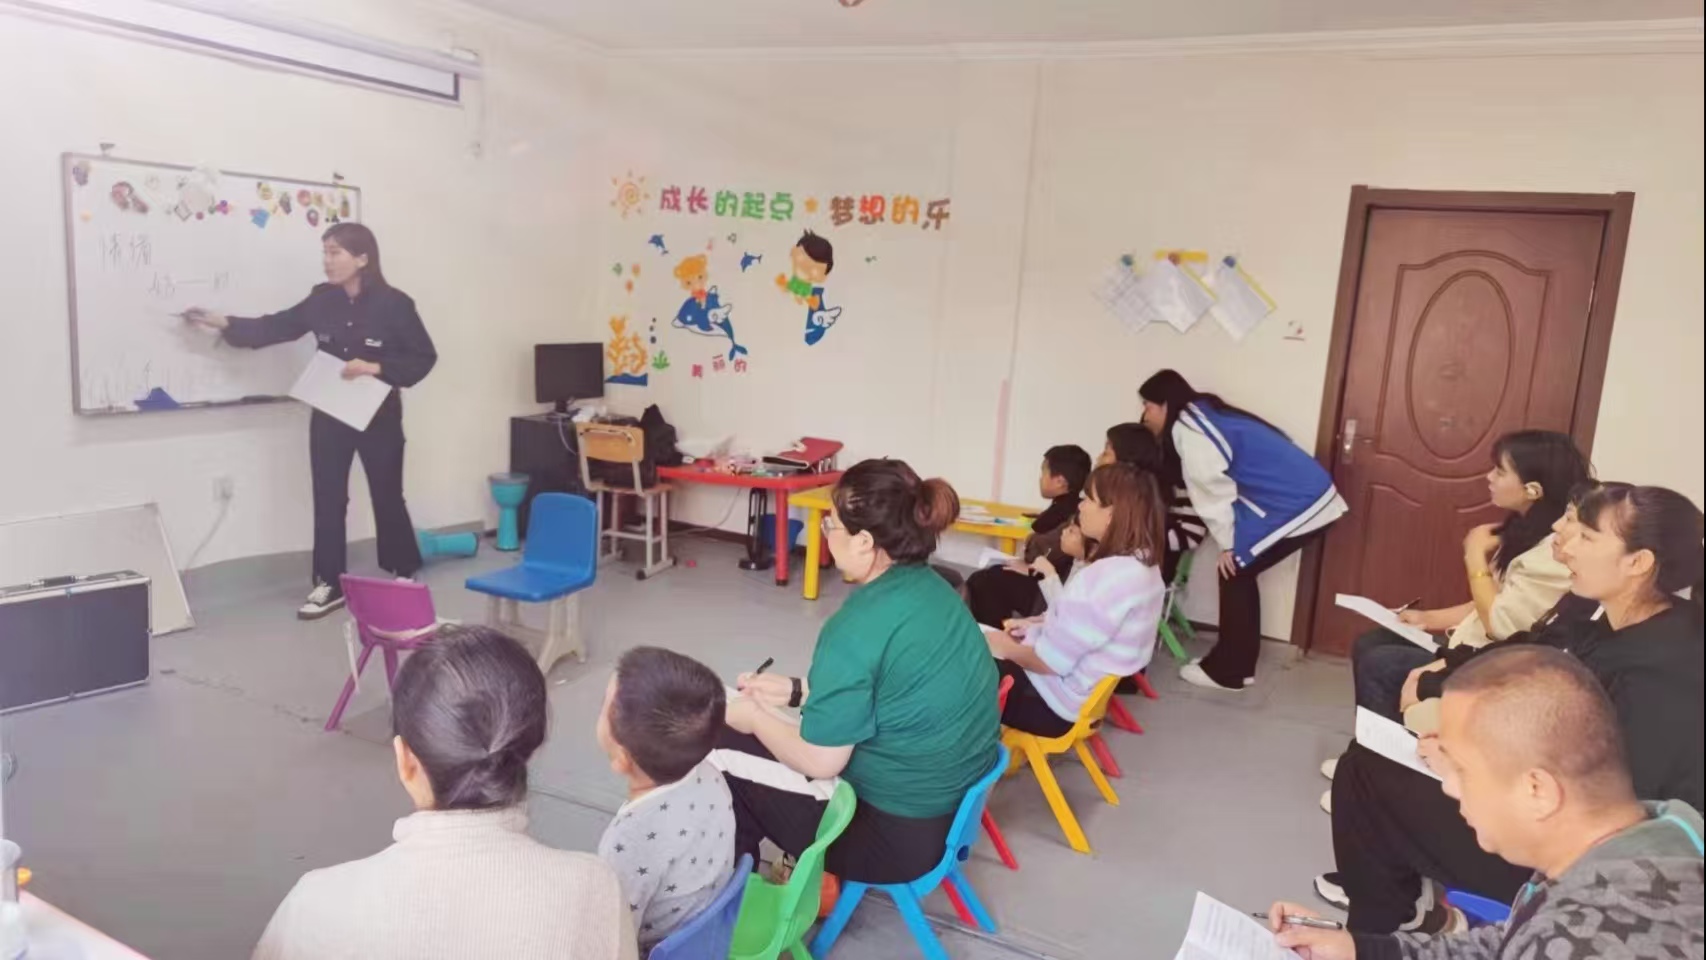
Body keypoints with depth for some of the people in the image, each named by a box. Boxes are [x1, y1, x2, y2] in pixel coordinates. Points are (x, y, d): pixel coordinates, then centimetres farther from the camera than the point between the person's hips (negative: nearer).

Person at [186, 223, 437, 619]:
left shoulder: (394, 304, -13)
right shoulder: (322, 300, 1)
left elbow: (423, 358, -12)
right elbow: (275, 327, 5)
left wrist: (375, 368, -21)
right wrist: (223, 323, -4)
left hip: (379, 416, -4)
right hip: (329, 416, 4)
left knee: (387, 497, 8)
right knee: (328, 500, 7)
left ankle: (404, 575, 26)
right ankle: (329, 584, 17)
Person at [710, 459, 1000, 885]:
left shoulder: (861, 626, -26)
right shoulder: (930, 588, -1)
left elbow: (821, 760, -18)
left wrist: (755, 718, -2)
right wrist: (797, 690, 12)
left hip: (897, 832, -8)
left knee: (722, 754, 6)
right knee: (764, 741, 20)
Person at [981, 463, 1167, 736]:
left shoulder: (1109, 578, -29)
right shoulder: (1141, 561, 1)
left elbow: (1051, 660, -26)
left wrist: (1006, 648, -8)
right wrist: (1039, 624, 6)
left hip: (1058, 699, -10)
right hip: (1089, 684, 10)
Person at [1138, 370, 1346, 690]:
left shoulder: (1187, 430, -12)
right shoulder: (1202, 417, 18)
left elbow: (1213, 489, -14)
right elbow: (1213, 486, 20)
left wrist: (1228, 544, -6)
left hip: (1292, 507, -9)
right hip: (1310, 499, 9)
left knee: (1233, 573, 2)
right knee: (1239, 573, 15)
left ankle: (1225, 671, 11)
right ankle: (1238, 665, 24)